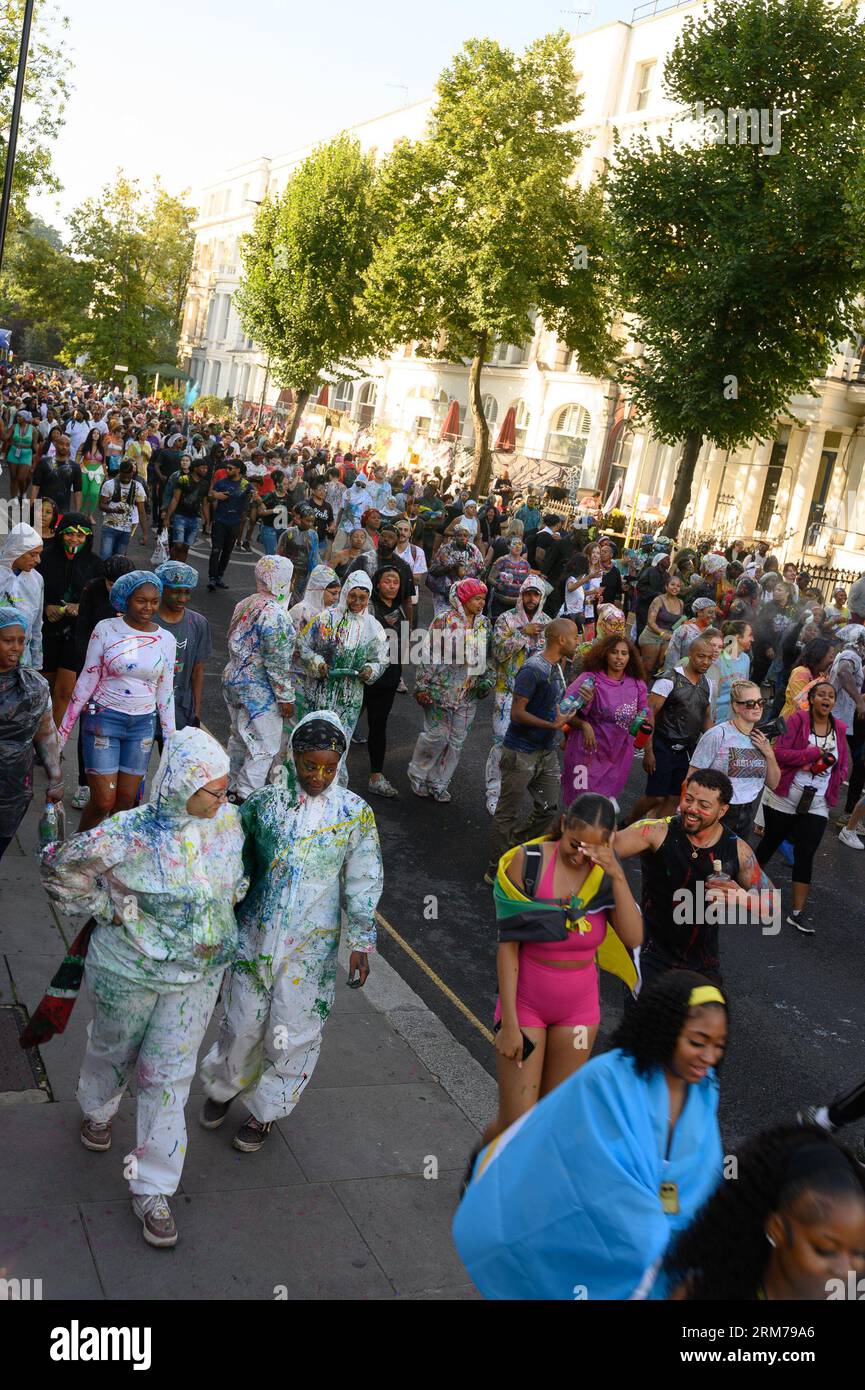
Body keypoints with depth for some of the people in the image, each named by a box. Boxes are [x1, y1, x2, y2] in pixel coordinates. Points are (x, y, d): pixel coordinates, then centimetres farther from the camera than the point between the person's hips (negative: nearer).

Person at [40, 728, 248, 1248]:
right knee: (114, 1050, 25)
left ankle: (153, 1190, 21)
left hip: (198, 974, 2)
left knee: (169, 1078, 7)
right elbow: (59, 867, -13)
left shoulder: (228, 821, -12)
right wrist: (107, 910, -9)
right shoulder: (127, 836, -28)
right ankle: (98, 1109, 60)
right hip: (130, 970, -2)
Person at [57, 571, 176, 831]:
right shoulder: (106, 630, -7)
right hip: (104, 719, -3)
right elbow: (86, 681, -2)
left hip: (143, 724, 3)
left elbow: (165, 693, 9)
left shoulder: (166, 640, 2)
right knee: (103, 801, -4)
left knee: (126, 802, 8)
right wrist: (64, 730, -1)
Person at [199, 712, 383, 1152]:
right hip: (255, 934, 1)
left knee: (293, 1032, 8)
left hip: (311, 947, -1)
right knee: (243, 1021, 13)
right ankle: (224, 1086, 43)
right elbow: (238, 861, 7)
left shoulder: (355, 814, -9)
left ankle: (265, 1110, 32)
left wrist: (361, 942, -4)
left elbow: (363, 883, -3)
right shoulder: (265, 802, -6)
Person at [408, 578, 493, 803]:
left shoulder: (484, 624, 7)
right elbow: (430, 655, -11)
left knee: (457, 740, 9)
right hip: (442, 689, -6)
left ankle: (439, 783, 23)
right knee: (437, 734, -2)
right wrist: (422, 686, -11)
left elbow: (486, 656, 17)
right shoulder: (444, 621, -12)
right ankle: (418, 774, 22)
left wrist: (487, 681, 9)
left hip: (468, 692, 6)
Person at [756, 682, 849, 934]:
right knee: (770, 843, 13)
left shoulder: (839, 728, 4)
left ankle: (797, 913, 5)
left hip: (816, 806, 3)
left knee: (805, 856, -1)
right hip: (785, 799, -3)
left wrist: (836, 784, -4)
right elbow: (778, 752, -19)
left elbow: (844, 762, 15)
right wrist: (815, 753, -22)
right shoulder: (797, 720, -10)